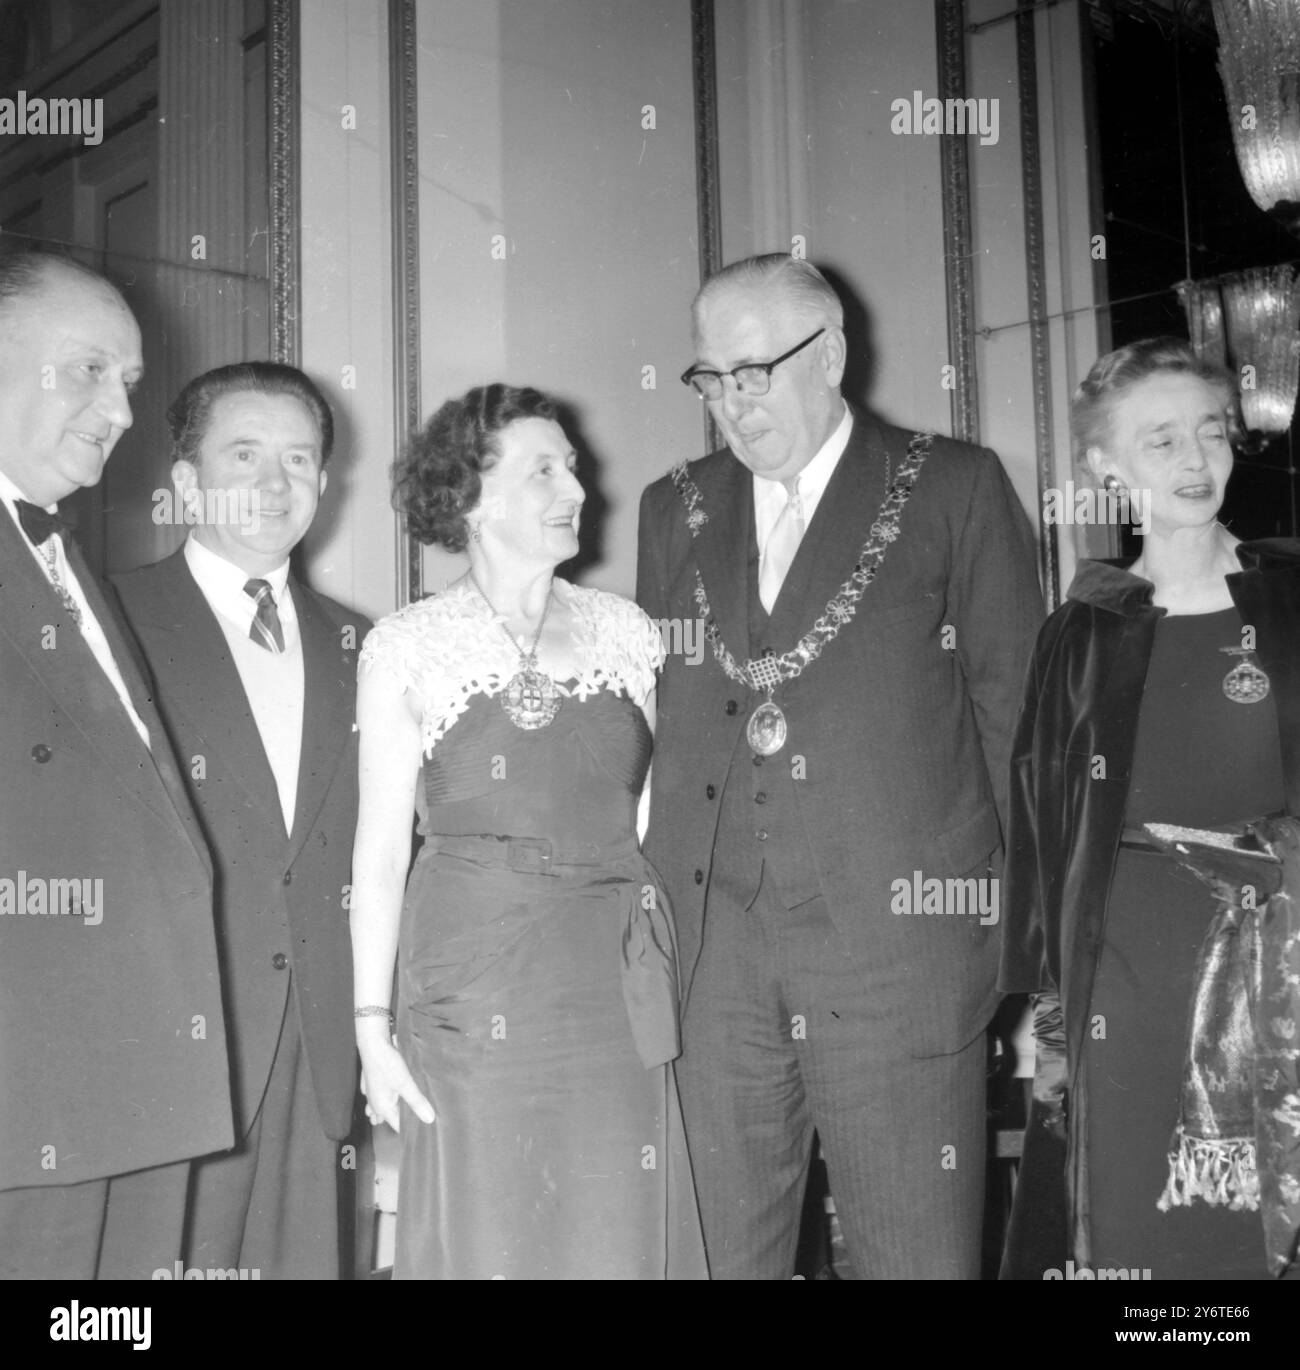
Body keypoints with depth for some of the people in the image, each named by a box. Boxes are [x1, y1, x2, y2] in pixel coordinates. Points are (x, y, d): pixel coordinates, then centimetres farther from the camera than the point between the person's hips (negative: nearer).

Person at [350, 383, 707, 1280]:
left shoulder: (625, 632, 7)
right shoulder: (406, 649, 0)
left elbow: (650, 812, 9)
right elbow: (381, 849, 0)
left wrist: (661, 970, 0)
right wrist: (372, 1026, -5)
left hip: (618, 983, 3)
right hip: (473, 989, -2)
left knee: (622, 1238, 8)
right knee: (487, 1238, 5)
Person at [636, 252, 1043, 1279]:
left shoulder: (955, 489, 3)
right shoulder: (675, 509, 15)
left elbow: (1016, 705, 3)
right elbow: (649, 718, 15)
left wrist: (1021, 924, 0)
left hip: (900, 936, -3)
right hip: (708, 950, 3)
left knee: (918, 1253, 3)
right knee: (720, 1253, 9)